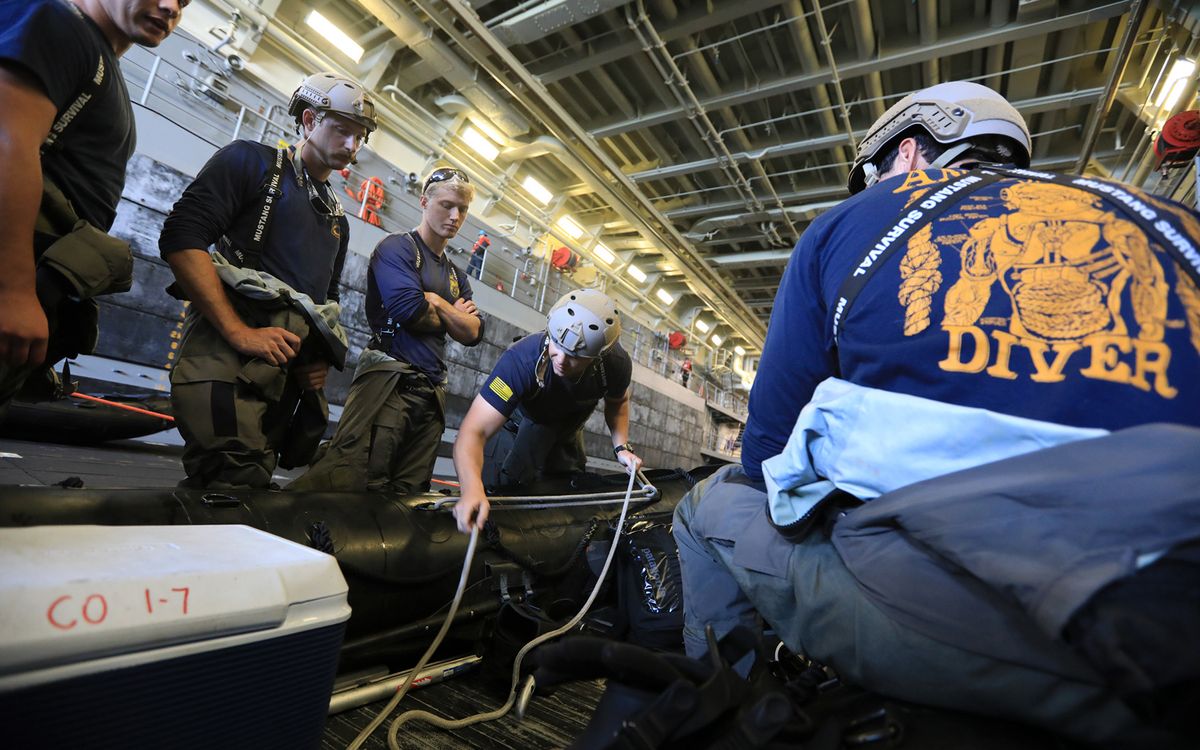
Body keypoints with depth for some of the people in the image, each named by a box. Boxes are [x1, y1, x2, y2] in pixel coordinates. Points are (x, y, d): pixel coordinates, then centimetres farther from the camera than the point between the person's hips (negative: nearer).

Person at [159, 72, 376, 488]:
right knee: (231, 483, -20)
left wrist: (322, 359, 11)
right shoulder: (252, 161, 9)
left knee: (253, 480, 3)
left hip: (294, 369, 6)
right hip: (231, 349, -6)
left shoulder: (337, 218, 28)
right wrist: (238, 332, -15)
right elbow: (181, 237, -5)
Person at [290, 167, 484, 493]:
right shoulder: (398, 247, 4)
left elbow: (473, 333, 12)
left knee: (407, 492, 2)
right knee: (349, 480, -19)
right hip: (390, 378, -7)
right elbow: (408, 308, -14)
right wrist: (452, 316, 5)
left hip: (432, 391, 7)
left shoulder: (456, 276, 24)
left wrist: (436, 302, -1)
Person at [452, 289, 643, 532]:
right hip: (521, 419, -3)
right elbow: (475, 431, -49)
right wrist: (472, 488, -67)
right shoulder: (521, 359, -44)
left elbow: (617, 401, -4)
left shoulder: (617, 365, -30)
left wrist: (622, 446, -18)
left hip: (568, 429, 4)